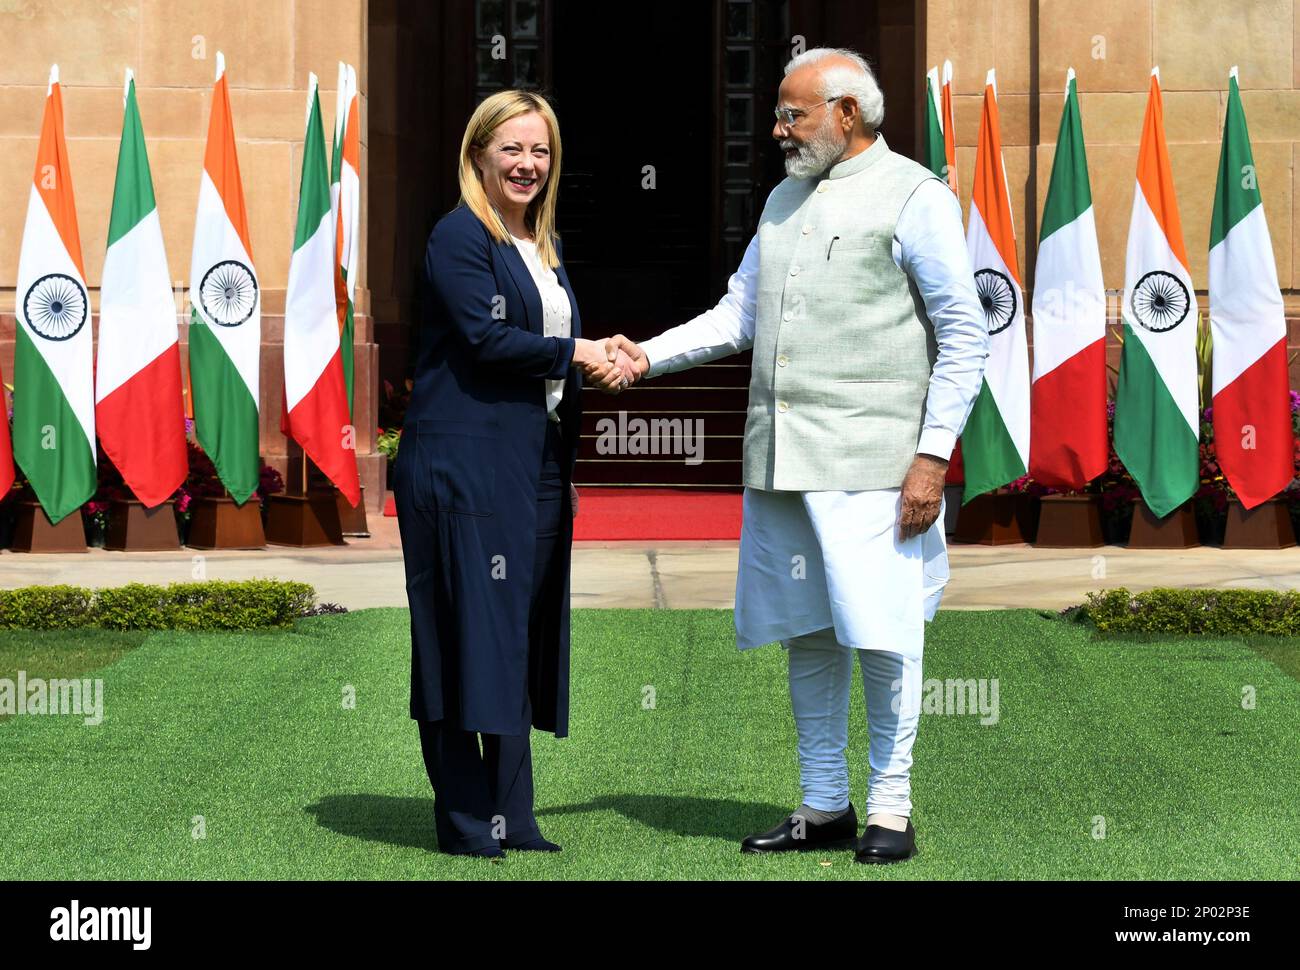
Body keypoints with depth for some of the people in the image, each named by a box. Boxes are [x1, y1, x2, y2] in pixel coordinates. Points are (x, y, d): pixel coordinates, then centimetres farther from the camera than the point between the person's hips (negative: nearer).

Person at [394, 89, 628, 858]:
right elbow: (485, 338, -17)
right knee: (470, 633, -6)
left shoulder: (545, 245, 20)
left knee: (523, 638, 8)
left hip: (536, 464, 8)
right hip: (465, 464, -8)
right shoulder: (459, 236, -7)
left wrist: (602, 362, 3)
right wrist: (574, 353, -10)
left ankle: (511, 815, 13)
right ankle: (465, 820, -1)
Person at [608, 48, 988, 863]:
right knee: (806, 634, 10)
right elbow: (740, 313, 22)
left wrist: (933, 455, -12)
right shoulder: (786, 199, 19)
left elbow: (966, 335, -6)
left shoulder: (914, 197, -3)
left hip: (868, 460, -7)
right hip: (780, 458, 7)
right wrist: (650, 356, 8)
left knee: (881, 634, -6)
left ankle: (891, 810, 5)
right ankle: (824, 808, 18)